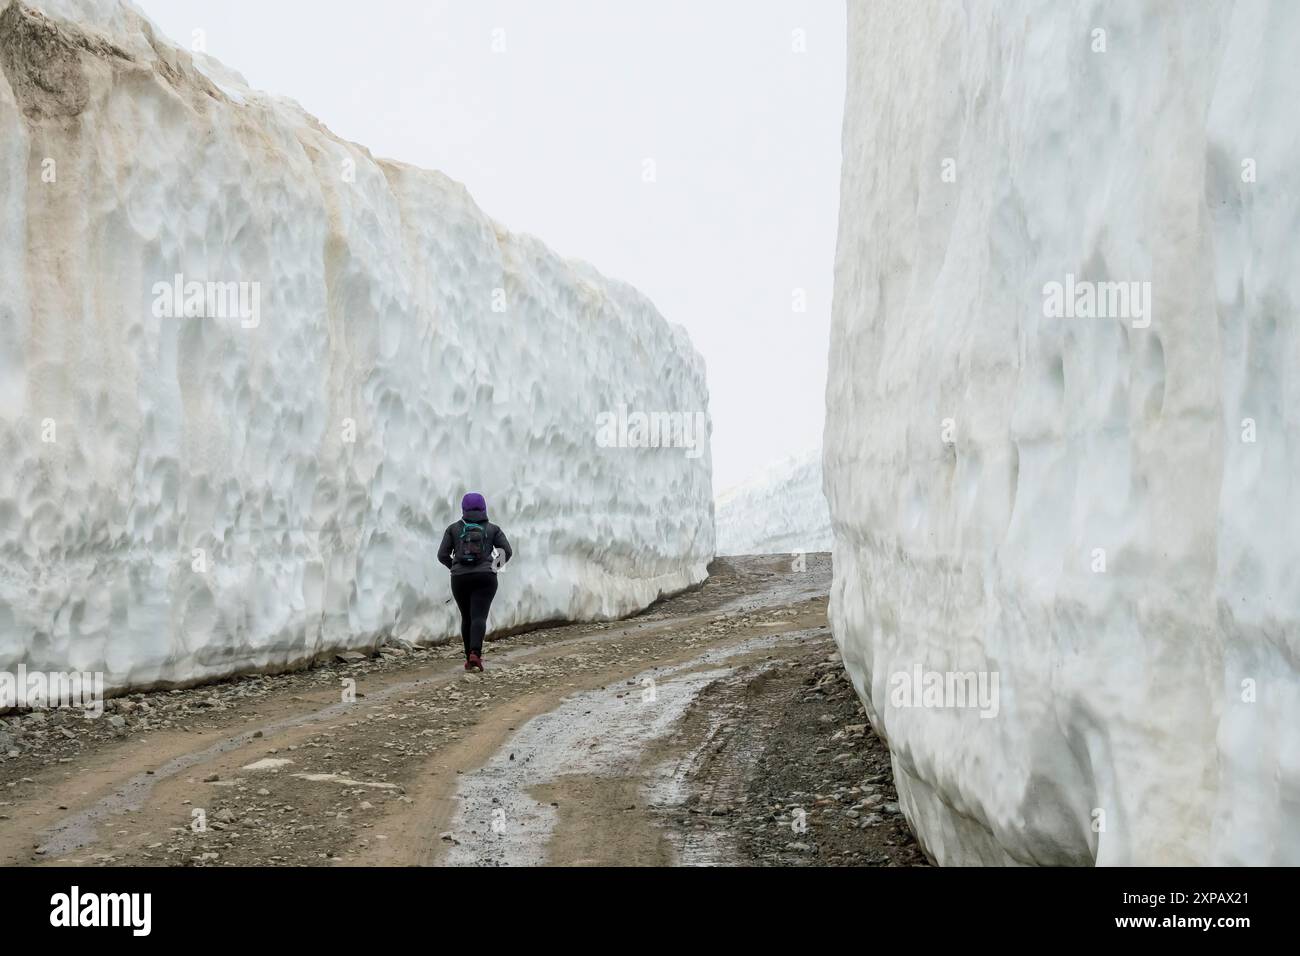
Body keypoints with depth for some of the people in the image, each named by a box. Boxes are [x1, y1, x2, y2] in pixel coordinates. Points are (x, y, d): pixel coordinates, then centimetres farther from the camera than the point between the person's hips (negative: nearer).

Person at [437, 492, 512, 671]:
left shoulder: (454, 528, 6)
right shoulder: (492, 529, 6)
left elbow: (442, 555, 3)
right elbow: (507, 551, 0)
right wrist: (496, 565, 18)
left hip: (460, 580, 2)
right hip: (484, 578, -2)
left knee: (467, 617, 17)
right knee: (479, 617, -10)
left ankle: (470, 657, 18)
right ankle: (475, 653, -31)